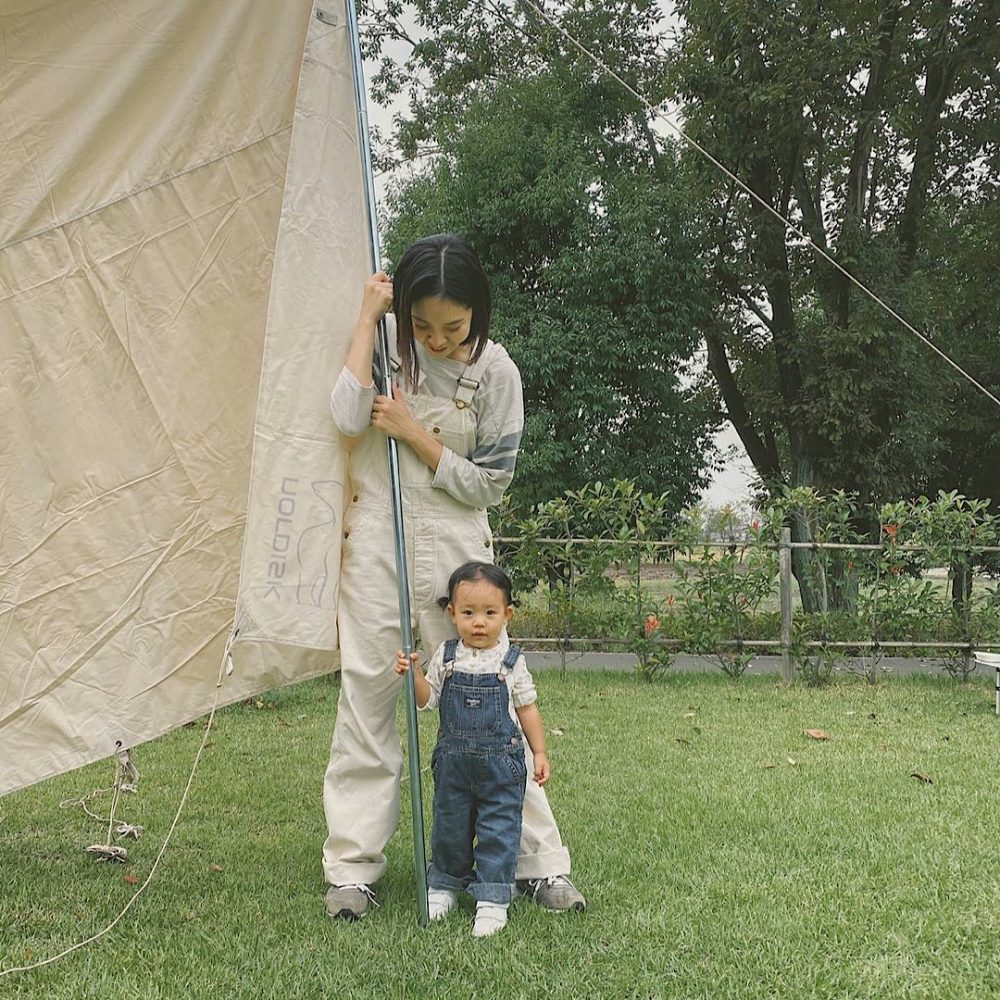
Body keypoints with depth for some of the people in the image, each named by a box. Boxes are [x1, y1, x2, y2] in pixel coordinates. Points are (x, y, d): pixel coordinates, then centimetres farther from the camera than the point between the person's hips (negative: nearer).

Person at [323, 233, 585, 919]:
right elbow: (347, 417, -17)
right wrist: (369, 316, -14)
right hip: (377, 542, 1)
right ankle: (353, 868, 13)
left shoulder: (496, 371, -3)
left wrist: (413, 433, -11)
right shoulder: (386, 342, 0)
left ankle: (540, 861, 11)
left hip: (456, 547, -1)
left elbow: (489, 483, -2)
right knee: (367, 700, 2)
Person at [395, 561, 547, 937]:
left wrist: (540, 753, 1)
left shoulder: (511, 662, -4)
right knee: (449, 824, 15)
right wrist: (413, 674, -18)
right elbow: (427, 699, 0)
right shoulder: (445, 656, -1)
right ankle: (445, 884, 34)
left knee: (498, 829, -1)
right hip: (453, 761, 2)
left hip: (501, 763, -2)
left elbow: (527, 709, 3)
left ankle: (492, 900, 8)